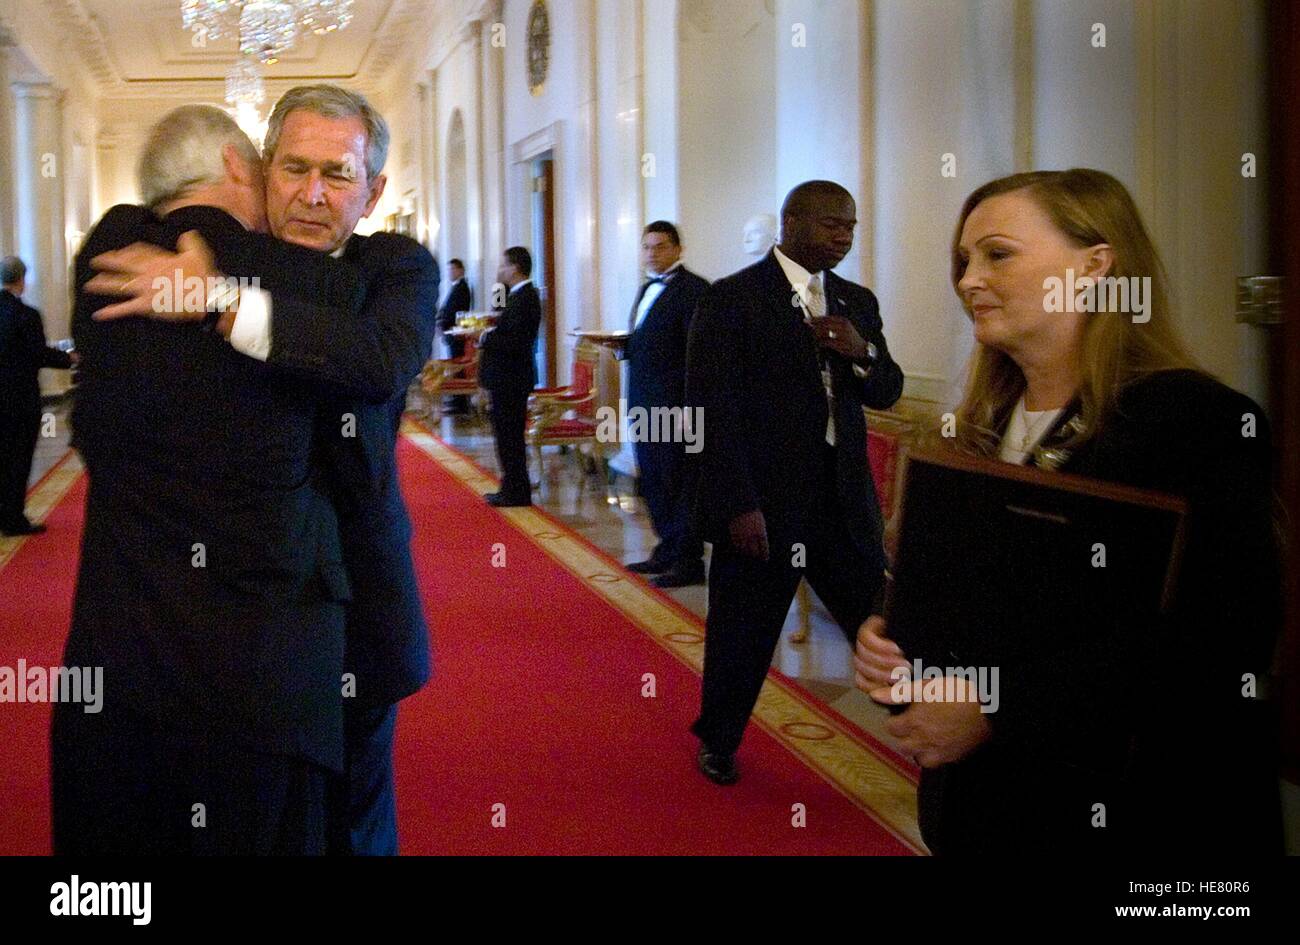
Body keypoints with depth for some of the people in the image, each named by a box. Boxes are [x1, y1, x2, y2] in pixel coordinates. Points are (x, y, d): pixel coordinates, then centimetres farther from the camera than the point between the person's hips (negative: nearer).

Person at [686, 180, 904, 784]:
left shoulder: (857, 302, 11)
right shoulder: (730, 299, -7)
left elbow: (886, 394, 13)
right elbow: (712, 408, -12)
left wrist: (862, 352, -9)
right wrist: (739, 504, -17)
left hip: (843, 502, 5)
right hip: (762, 503, -4)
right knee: (742, 637, 8)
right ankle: (718, 743, 30)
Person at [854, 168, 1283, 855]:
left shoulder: (1202, 422, -16)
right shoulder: (984, 427, 8)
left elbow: (1215, 647, -23)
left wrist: (996, 711, -24)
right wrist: (887, 639, -9)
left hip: (1133, 808, -6)